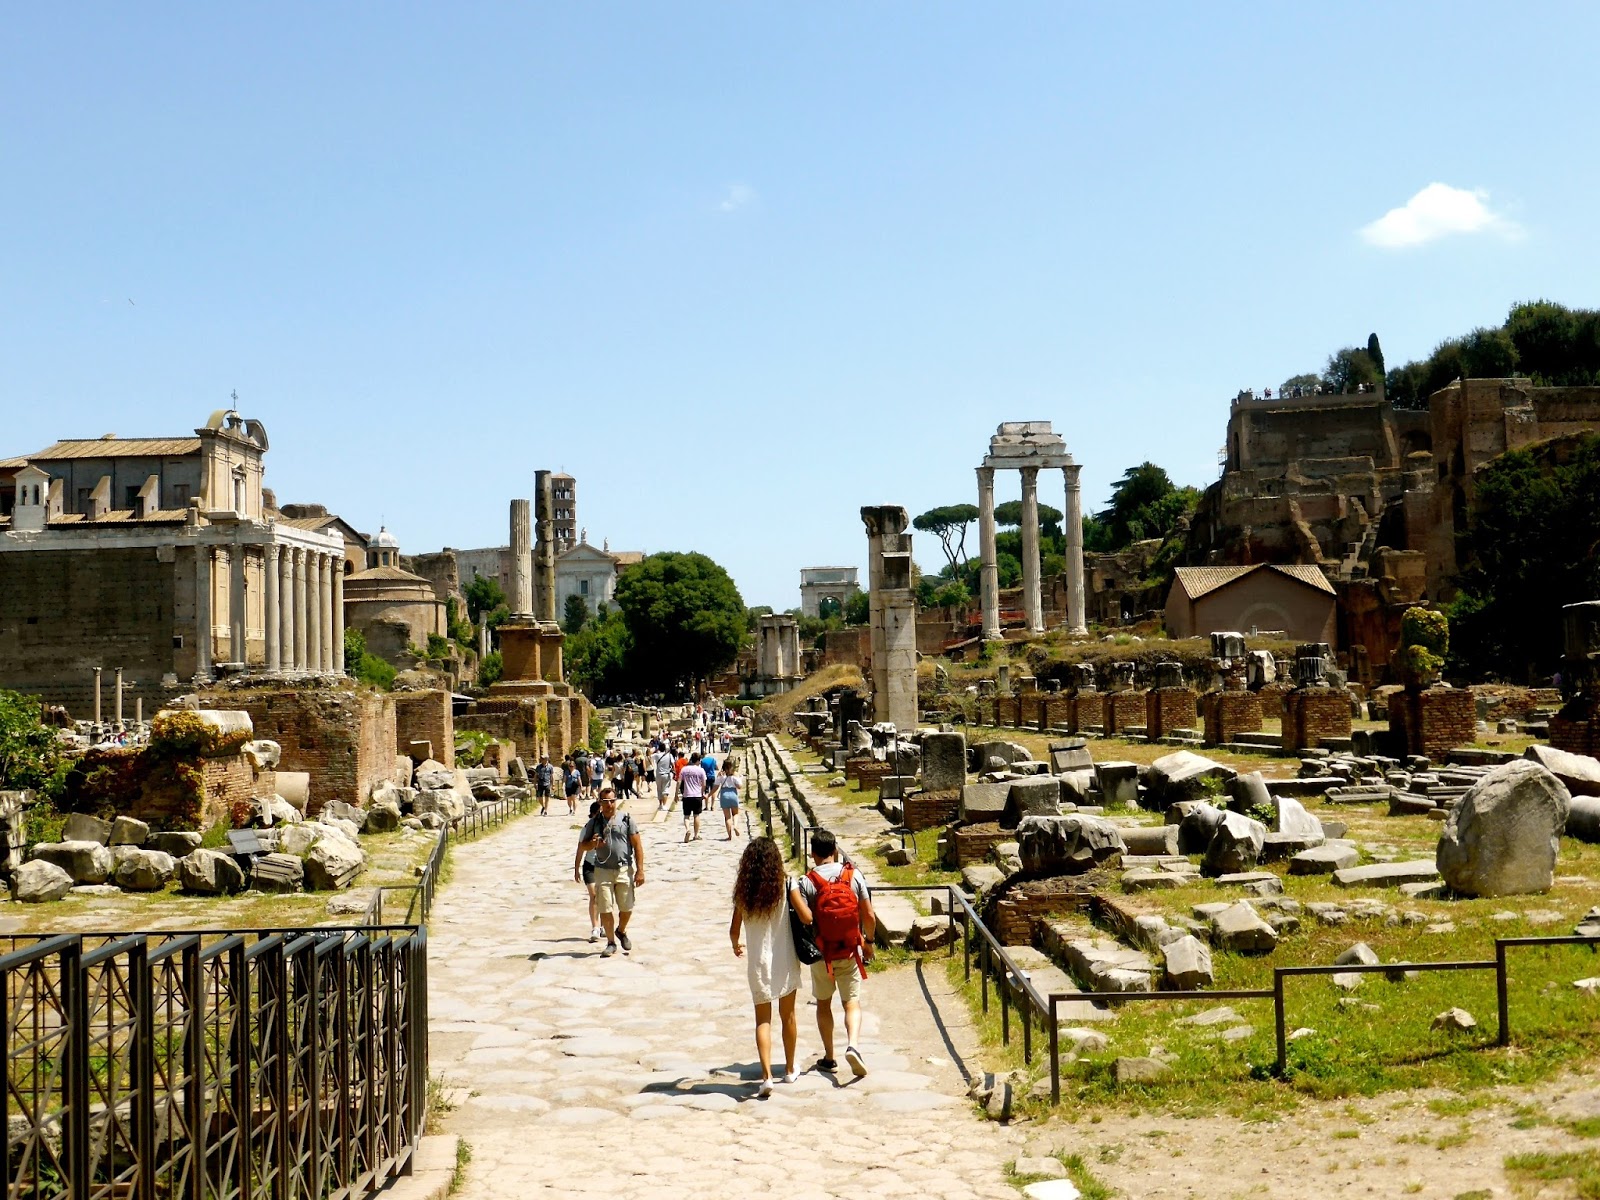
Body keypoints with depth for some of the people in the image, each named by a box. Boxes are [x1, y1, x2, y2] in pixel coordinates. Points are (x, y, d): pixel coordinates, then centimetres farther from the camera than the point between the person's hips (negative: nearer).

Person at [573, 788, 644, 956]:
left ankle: (621, 931, 35)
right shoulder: (594, 822, 4)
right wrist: (593, 844, -13)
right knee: (605, 909, -2)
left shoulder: (626, 819, 0)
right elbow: (583, 845, 11)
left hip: (625, 869, 0)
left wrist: (640, 870, -6)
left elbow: (637, 844, -1)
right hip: (603, 871, 1)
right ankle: (611, 943, 14)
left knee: (627, 908, 4)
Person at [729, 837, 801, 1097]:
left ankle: (766, 1075, -10)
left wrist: (736, 947, 21)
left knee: (763, 1019, 5)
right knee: (788, 1016, 17)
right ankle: (790, 1069, 30)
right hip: (785, 960, 0)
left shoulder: (743, 892, -6)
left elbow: (734, 931, -1)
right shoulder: (785, 886, -10)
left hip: (758, 963, 0)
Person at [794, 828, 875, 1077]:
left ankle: (829, 1057, 22)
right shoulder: (853, 876, -5)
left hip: (821, 954, -1)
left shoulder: (806, 881, -11)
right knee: (852, 1002, 7)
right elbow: (869, 916, -2)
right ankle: (853, 1044, -18)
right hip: (851, 951, 1)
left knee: (824, 1003, 16)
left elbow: (806, 919, -20)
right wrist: (868, 941, 13)